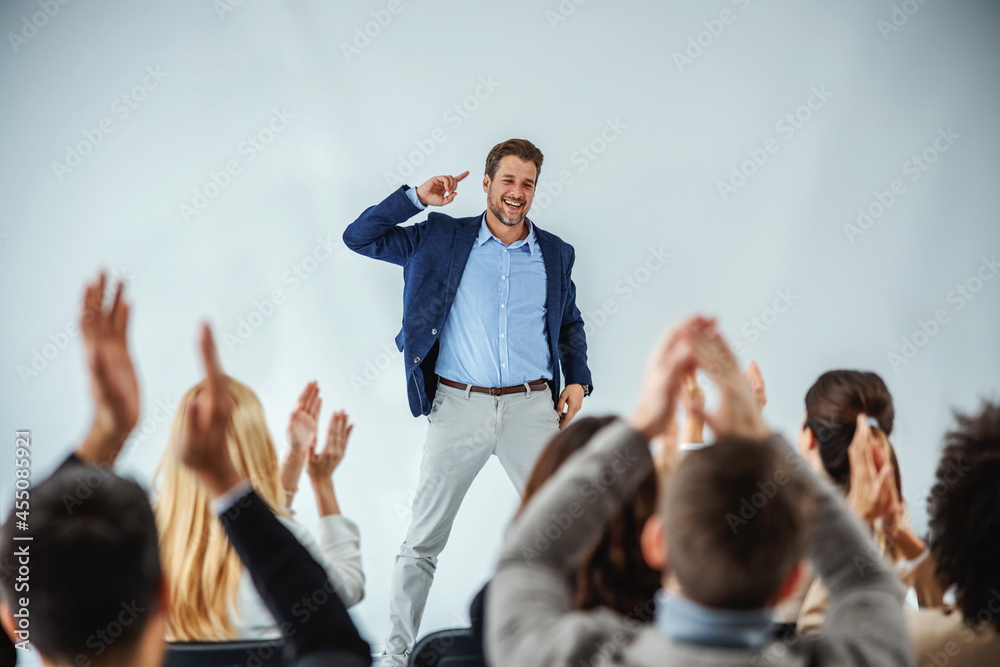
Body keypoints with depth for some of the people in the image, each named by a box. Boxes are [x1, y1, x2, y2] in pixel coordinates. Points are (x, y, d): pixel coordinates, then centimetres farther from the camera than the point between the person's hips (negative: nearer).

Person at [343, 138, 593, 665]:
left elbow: (570, 322, 24)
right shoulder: (443, 239, 4)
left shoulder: (555, 254, 10)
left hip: (532, 407, 2)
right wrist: (415, 198, -6)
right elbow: (359, 238, 3)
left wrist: (577, 379, 9)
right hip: (459, 405, -2)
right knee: (424, 539, 3)